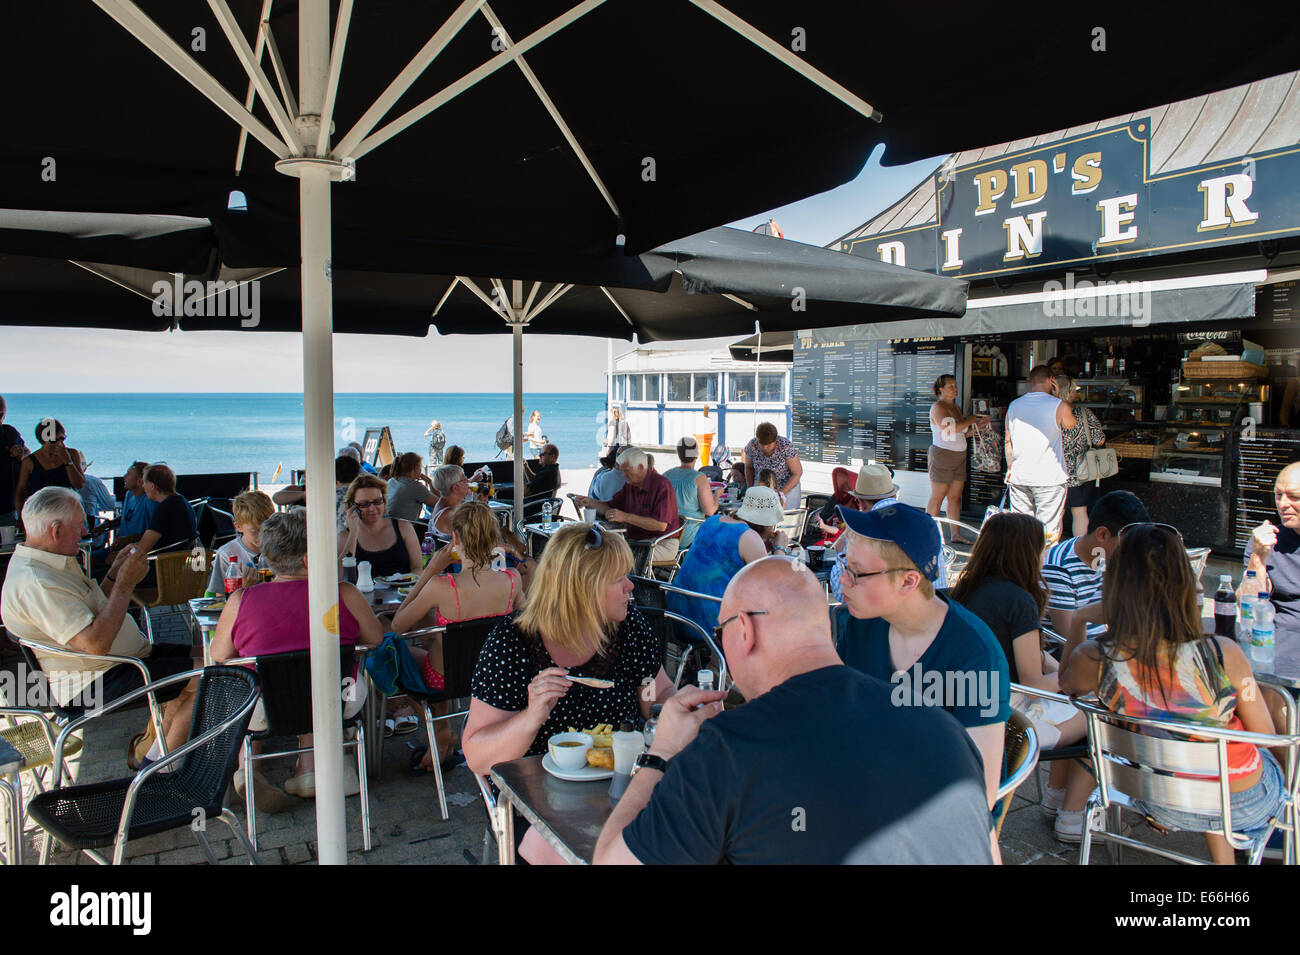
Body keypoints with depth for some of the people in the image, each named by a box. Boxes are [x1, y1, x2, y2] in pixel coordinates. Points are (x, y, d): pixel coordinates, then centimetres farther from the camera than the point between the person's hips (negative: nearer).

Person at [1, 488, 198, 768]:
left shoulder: (51, 562, 9)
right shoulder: (34, 584, -25)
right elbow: (96, 643, -31)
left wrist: (114, 573, 4)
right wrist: (125, 584, -23)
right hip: (93, 682, -11)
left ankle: (146, 746, 17)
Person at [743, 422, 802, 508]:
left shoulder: (786, 446, -25)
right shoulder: (752, 445, -17)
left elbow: (797, 473, -15)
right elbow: (749, 467, 3)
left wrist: (782, 493, -22)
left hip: (788, 486, -2)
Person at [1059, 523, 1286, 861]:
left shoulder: (1093, 660, -25)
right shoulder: (1222, 654, -31)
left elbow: (1065, 684, 1)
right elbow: (1264, 734, -13)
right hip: (1246, 806, -2)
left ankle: (1221, 857, 48)